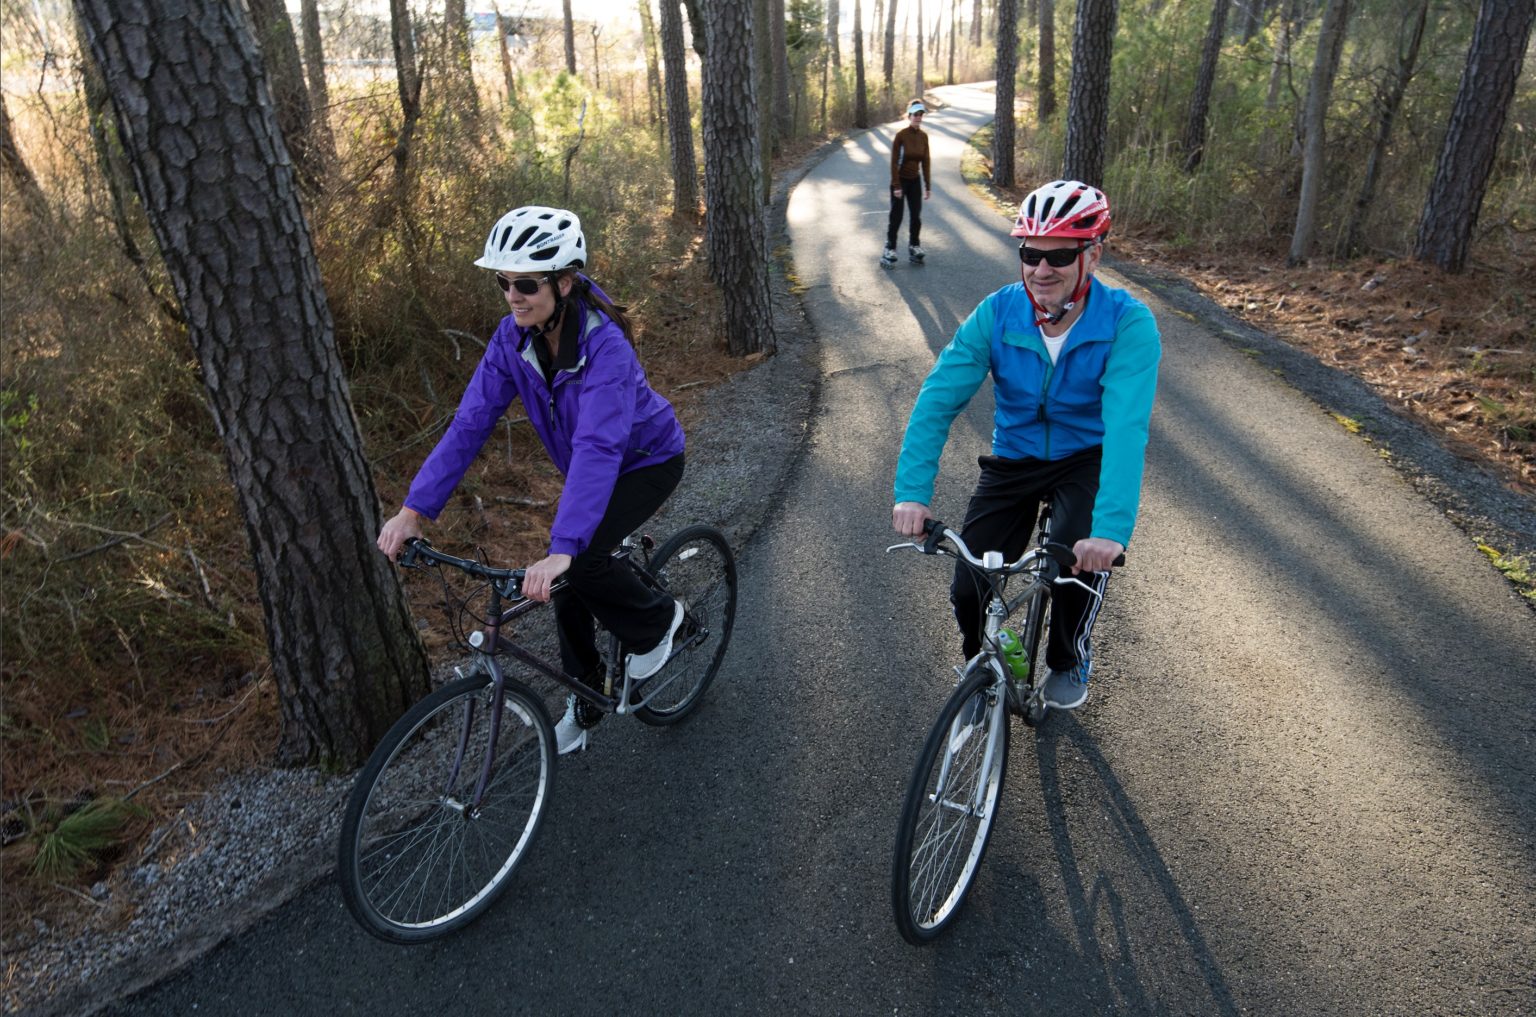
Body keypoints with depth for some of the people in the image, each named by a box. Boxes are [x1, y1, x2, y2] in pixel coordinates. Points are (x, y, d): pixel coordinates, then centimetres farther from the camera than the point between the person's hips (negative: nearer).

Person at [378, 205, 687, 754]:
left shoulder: (604, 346, -35)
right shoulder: (513, 337, -16)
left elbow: (597, 447, -46)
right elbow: (470, 421, -18)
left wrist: (561, 549, -56)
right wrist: (415, 509, -26)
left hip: (648, 459, -6)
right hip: (588, 468, 6)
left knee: (580, 559, -26)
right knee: (567, 590, 4)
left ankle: (657, 618, 5)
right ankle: (585, 703, 25)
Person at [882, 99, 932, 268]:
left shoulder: (923, 136, 2)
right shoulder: (901, 135, -13)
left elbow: (925, 162, 6)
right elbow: (894, 162, -14)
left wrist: (928, 186, 4)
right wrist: (896, 186, -17)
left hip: (915, 181, 5)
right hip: (900, 180, -5)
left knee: (916, 217, 4)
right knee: (896, 217, -2)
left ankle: (913, 248, 15)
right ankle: (889, 250, 6)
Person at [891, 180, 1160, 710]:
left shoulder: (1128, 323, -23)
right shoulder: (998, 313, -16)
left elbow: (1127, 427, -34)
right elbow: (937, 400, -22)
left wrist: (1112, 528, -47)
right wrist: (912, 491, -35)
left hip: (1087, 460, -2)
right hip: (1014, 460, 2)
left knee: (1082, 558, -29)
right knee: (967, 589, -11)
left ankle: (1068, 662, 7)